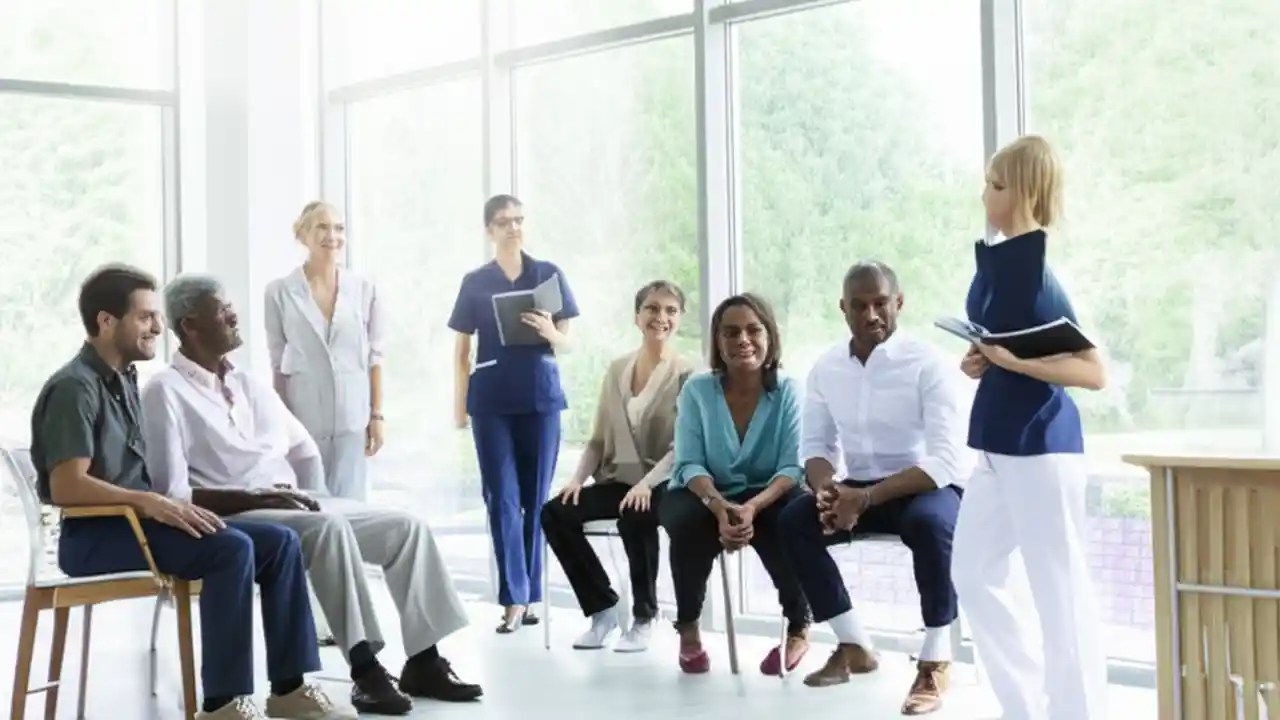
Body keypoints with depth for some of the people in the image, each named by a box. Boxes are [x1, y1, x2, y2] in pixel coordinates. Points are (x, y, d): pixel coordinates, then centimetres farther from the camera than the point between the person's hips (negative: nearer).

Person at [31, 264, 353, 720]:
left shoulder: (124, 380, 16)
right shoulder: (75, 387, -12)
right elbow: (67, 486, -21)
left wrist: (167, 506, 3)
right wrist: (150, 501, -28)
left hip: (135, 521, 9)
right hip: (94, 535, -9)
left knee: (279, 541, -5)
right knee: (231, 549, -30)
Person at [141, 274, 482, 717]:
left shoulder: (248, 384, 19)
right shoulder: (166, 391, -4)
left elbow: (305, 450, 24)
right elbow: (173, 493, -13)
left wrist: (313, 497, 4)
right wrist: (253, 497, -21)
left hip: (297, 505, 8)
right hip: (236, 518, -8)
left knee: (407, 526, -8)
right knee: (330, 526, -36)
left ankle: (423, 662, -7)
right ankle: (364, 668, -33)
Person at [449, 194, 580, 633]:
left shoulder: (549, 275, 6)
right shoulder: (475, 283, 6)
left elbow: (567, 344, 6)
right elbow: (462, 350, 8)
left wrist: (549, 332, -15)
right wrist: (459, 404, 3)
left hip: (541, 397, 1)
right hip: (492, 401, -1)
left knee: (536, 496, 4)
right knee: (502, 497, -5)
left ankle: (527, 595, 14)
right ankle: (514, 598, -4)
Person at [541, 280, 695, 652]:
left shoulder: (687, 374, -4)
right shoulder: (617, 370, 11)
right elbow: (599, 438, 13)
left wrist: (647, 483, -28)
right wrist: (578, 477, -5)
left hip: (664, 482, -5)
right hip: (617, 480, 5)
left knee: (635, 517, -37)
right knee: (555, 513, -17)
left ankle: (644, 618, -15)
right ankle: (602, 607, -2)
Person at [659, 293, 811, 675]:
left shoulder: (787, 391, -6)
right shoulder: (697, 390, -5)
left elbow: (793, 467, -14)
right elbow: (690, 464, -10)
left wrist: (753, 506, -33)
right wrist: (719, 505, -31)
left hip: (767, 497, 0)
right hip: (705, 496, 1)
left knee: (789, 524, -34)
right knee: (689, 521, -34)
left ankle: (798, 629, -7)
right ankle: (688, 629, -7)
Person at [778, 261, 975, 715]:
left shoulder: (929, 365, -17)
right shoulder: (826, 368, 0)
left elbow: (946, 461, -24)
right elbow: (815, 444, 5)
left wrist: (867, 498, -33)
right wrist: (827, 488, -20)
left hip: (933, 487, -5)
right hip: (861, 490, 5)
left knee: (928, 521, -37)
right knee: (795, 520, -18)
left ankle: (936, 661, -21)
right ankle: (854, 645, -5)